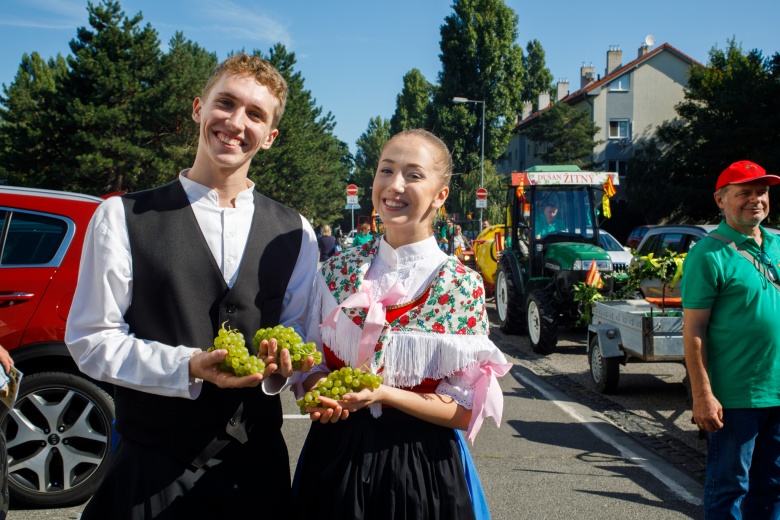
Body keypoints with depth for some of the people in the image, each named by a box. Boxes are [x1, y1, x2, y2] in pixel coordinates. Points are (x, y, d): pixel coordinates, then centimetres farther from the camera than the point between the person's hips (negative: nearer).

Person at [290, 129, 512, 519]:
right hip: (335, 454, 3)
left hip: (419, 467, -2)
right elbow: (311, 361, 9)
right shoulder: (338, 271, 1)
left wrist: (383, 394, -23)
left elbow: (466, 412, -10)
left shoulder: (461, 286, -9)